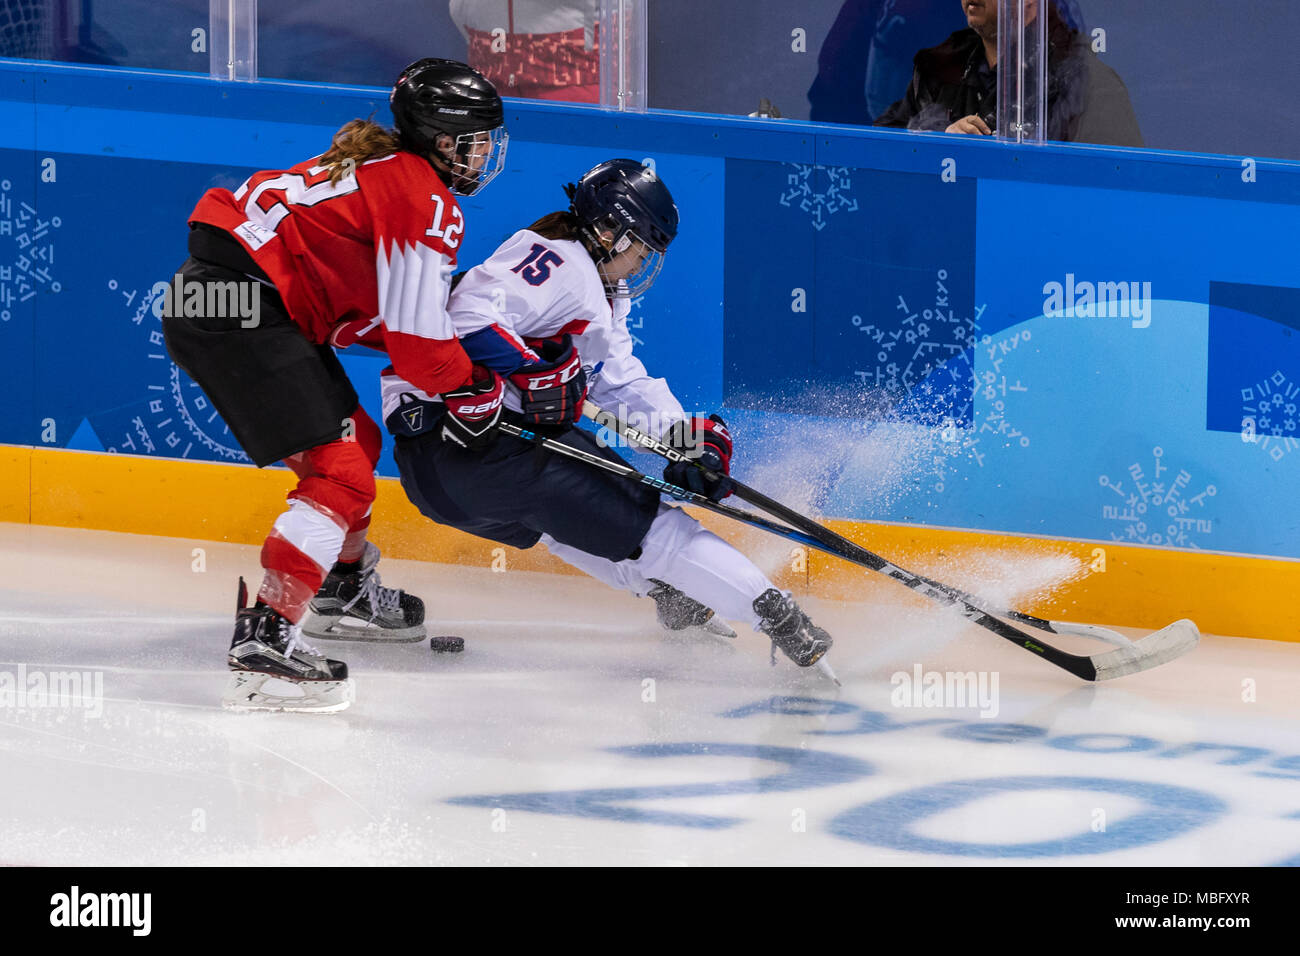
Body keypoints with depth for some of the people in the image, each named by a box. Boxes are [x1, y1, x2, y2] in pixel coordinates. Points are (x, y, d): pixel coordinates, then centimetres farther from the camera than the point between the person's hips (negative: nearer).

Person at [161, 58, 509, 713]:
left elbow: (387, 312, 23)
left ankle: (345, 587, 47)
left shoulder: (381, 166, 19)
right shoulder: (426, 203, -12)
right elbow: (418, 346, -13)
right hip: (238, 310, -11)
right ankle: (264, 640, -23)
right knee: (340, 474, -14)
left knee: (355, 438, 26)